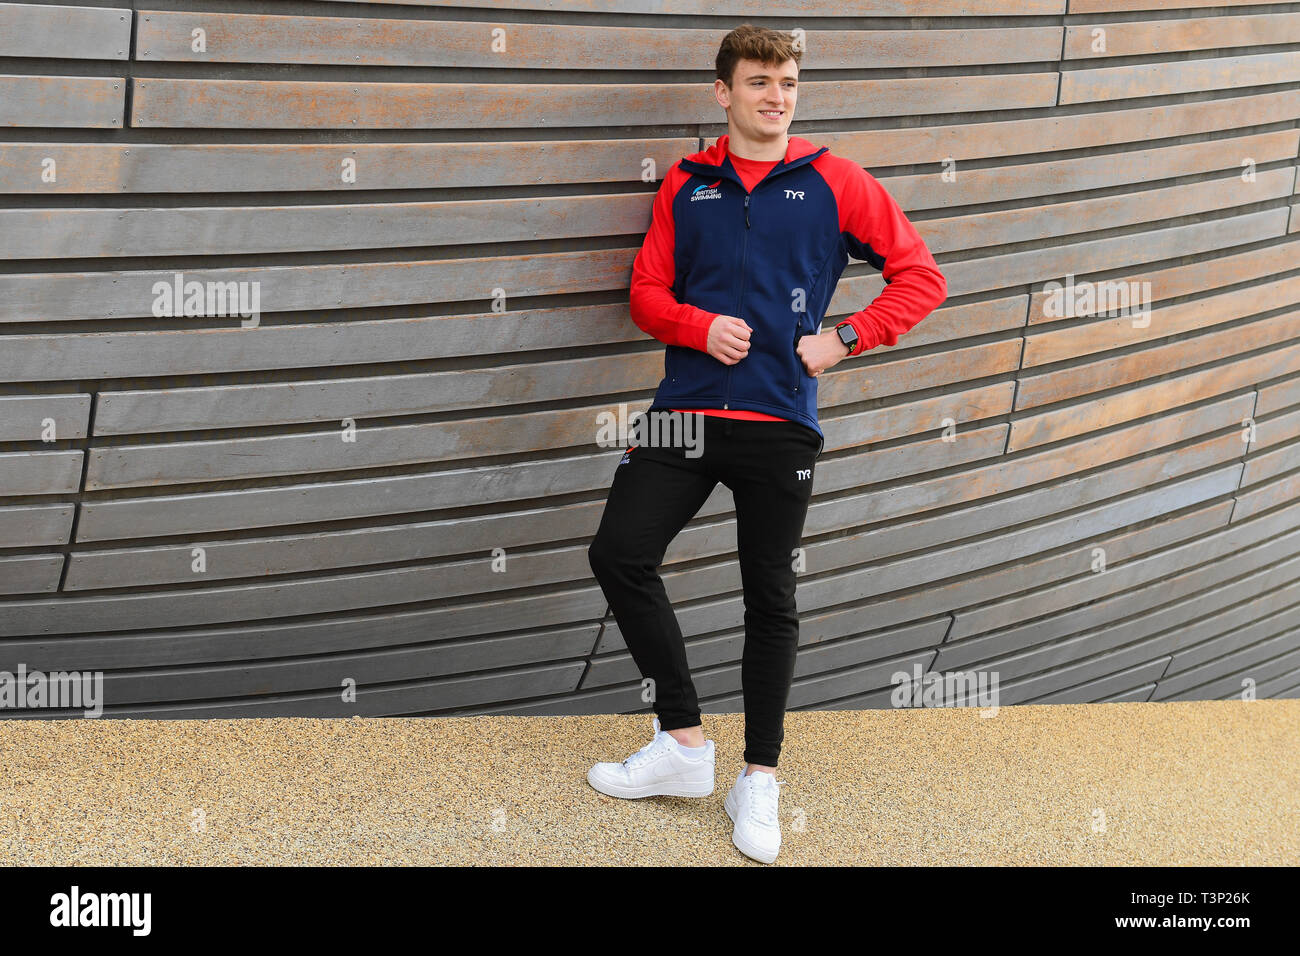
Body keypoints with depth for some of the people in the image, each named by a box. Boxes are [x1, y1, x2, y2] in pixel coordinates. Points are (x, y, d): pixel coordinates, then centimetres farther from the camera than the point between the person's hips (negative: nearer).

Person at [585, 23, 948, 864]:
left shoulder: (833, 181, 2)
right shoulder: (686, 184, 9)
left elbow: (921, 277, 4)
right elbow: (648, 292, 11)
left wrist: (843, 339, -6)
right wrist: (700, 326, -9)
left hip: (781, 422, -2)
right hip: (687, 413, 2)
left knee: (771, 599, 6)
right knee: (620, 554, -8)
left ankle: (760, 781, 20)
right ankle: (684, 743, 7)